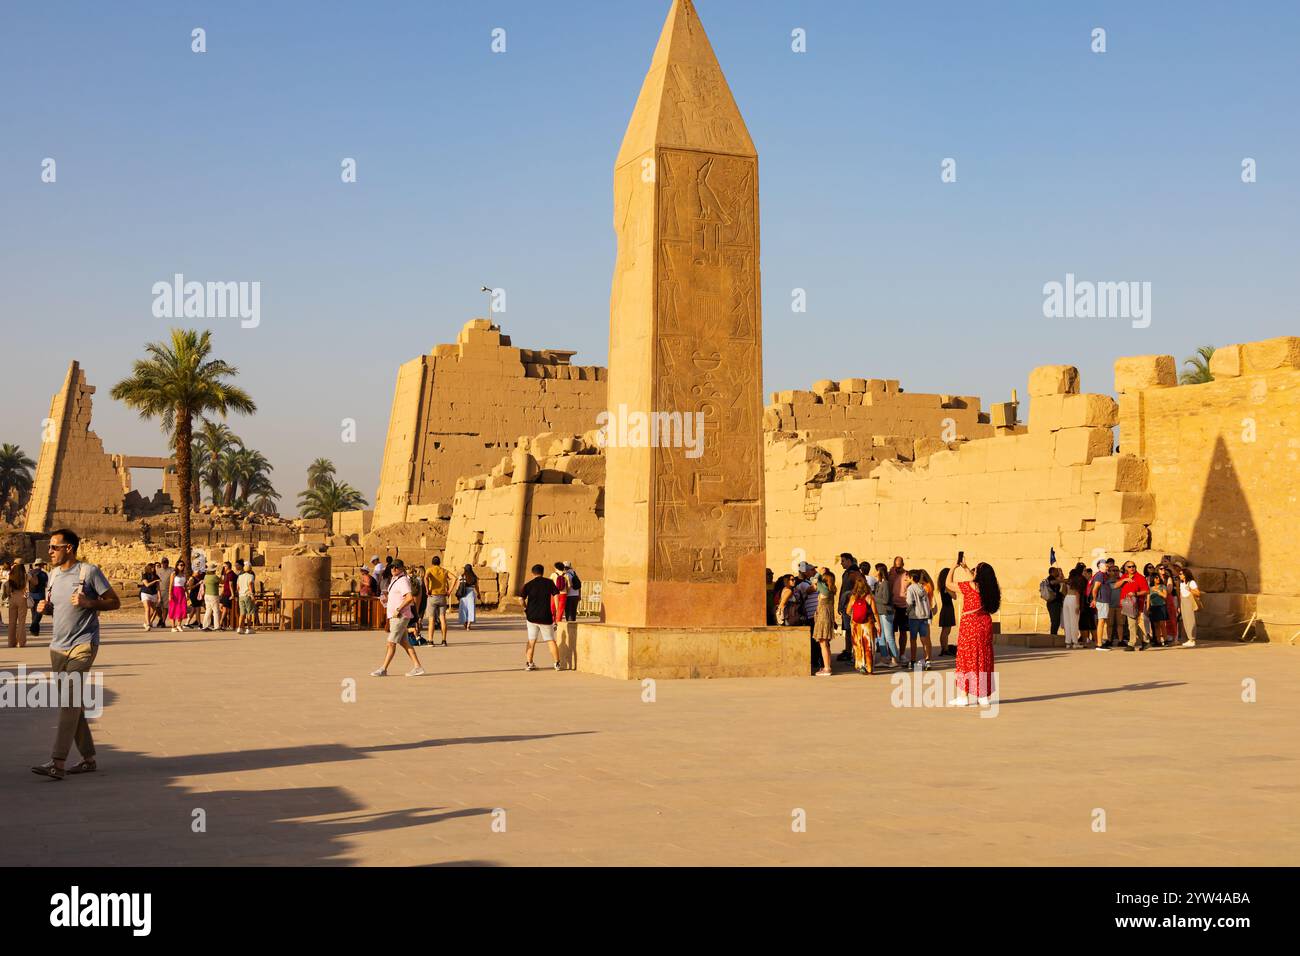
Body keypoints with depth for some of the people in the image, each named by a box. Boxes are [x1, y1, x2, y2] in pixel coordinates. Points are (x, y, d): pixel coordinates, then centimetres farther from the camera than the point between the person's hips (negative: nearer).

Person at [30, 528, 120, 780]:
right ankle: (88, 759, 19)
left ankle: (58, 763, -19)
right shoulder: (54, 575, 14)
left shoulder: (89, 571, -6)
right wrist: (45, 607, 3)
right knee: (73, 704, 10)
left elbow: (115, 602, -4)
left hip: (82, 645, -7)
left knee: (69, 702, -15)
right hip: (58, 646, 7)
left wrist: (88, 602, -20)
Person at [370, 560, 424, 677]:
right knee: (404, 642, 9)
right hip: (394, 616, 10)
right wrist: (386, 598, 11)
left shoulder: (403, 581, -14)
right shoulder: (394, 580, 17)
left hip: (400, 616, -10)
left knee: (391, 643, -6)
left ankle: (383, 669, -2)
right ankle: (417, 667, 10)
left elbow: (410, 598, -26)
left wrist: (398, 610, -23)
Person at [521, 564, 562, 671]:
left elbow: (521, 598, -8)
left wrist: (525, 609, 8)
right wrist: (556, 612, -1)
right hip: (546, 617, -1)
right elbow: (556, 595, -7)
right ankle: (557, 663, 6)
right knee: (551, 640, 7)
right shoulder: (549, 582, 2)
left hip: (532, 616, 1)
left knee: (531, 640, 10)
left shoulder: (529, 584, 2)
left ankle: (529, 663, 6)